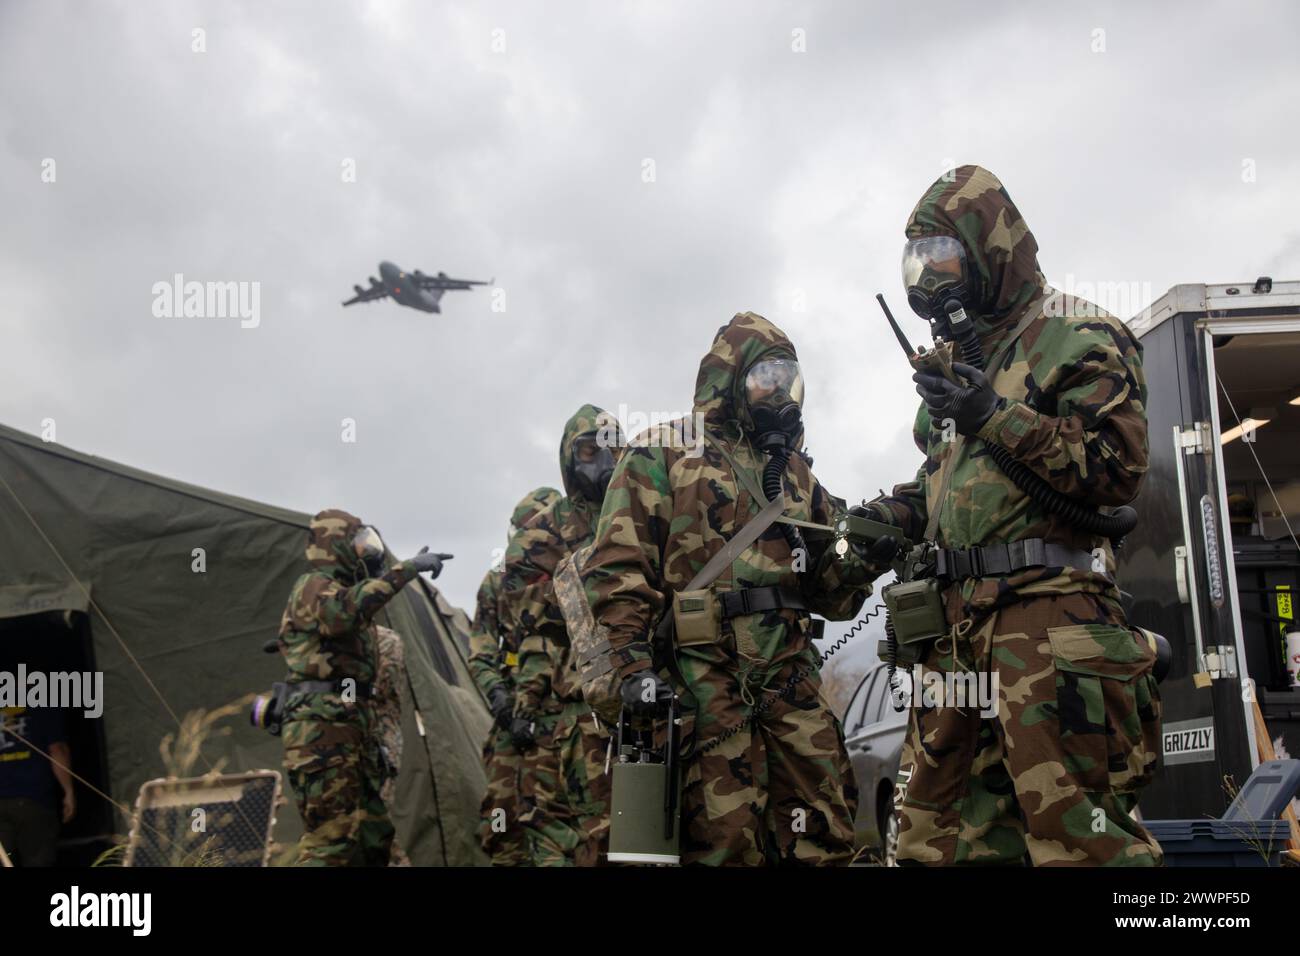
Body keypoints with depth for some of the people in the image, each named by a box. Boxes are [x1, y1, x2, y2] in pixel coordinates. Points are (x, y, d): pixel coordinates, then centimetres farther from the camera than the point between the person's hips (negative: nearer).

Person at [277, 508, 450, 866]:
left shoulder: (343, 592, 26)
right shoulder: (313, 586, -3)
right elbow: (343, 610, -31)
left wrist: (375, 742, 24)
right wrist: (407, 568, -29)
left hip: (351, 731, 10)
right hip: (321, 732, -10)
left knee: (373, 837, 9)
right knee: (331, 840, -15)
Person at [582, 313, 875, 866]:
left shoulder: (794, 471, 23)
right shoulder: (663, 454, 5)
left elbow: (830, 589, 22)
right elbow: (619, 566, -4)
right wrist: (634, 665, -14)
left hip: (789, 671, 5)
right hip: (704, 669, -5)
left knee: (823, 837, 1)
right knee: (727, 839, -6)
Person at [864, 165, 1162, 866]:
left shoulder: (1075, 338, -2)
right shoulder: (960, 356, 23)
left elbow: (1118, 467, -14)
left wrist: (995, 417, -18)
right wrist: (900, 511, 12)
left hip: (1049, 612, -8)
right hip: (961, 616, 8)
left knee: (1075, 830, -10)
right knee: (936, 821, 10)